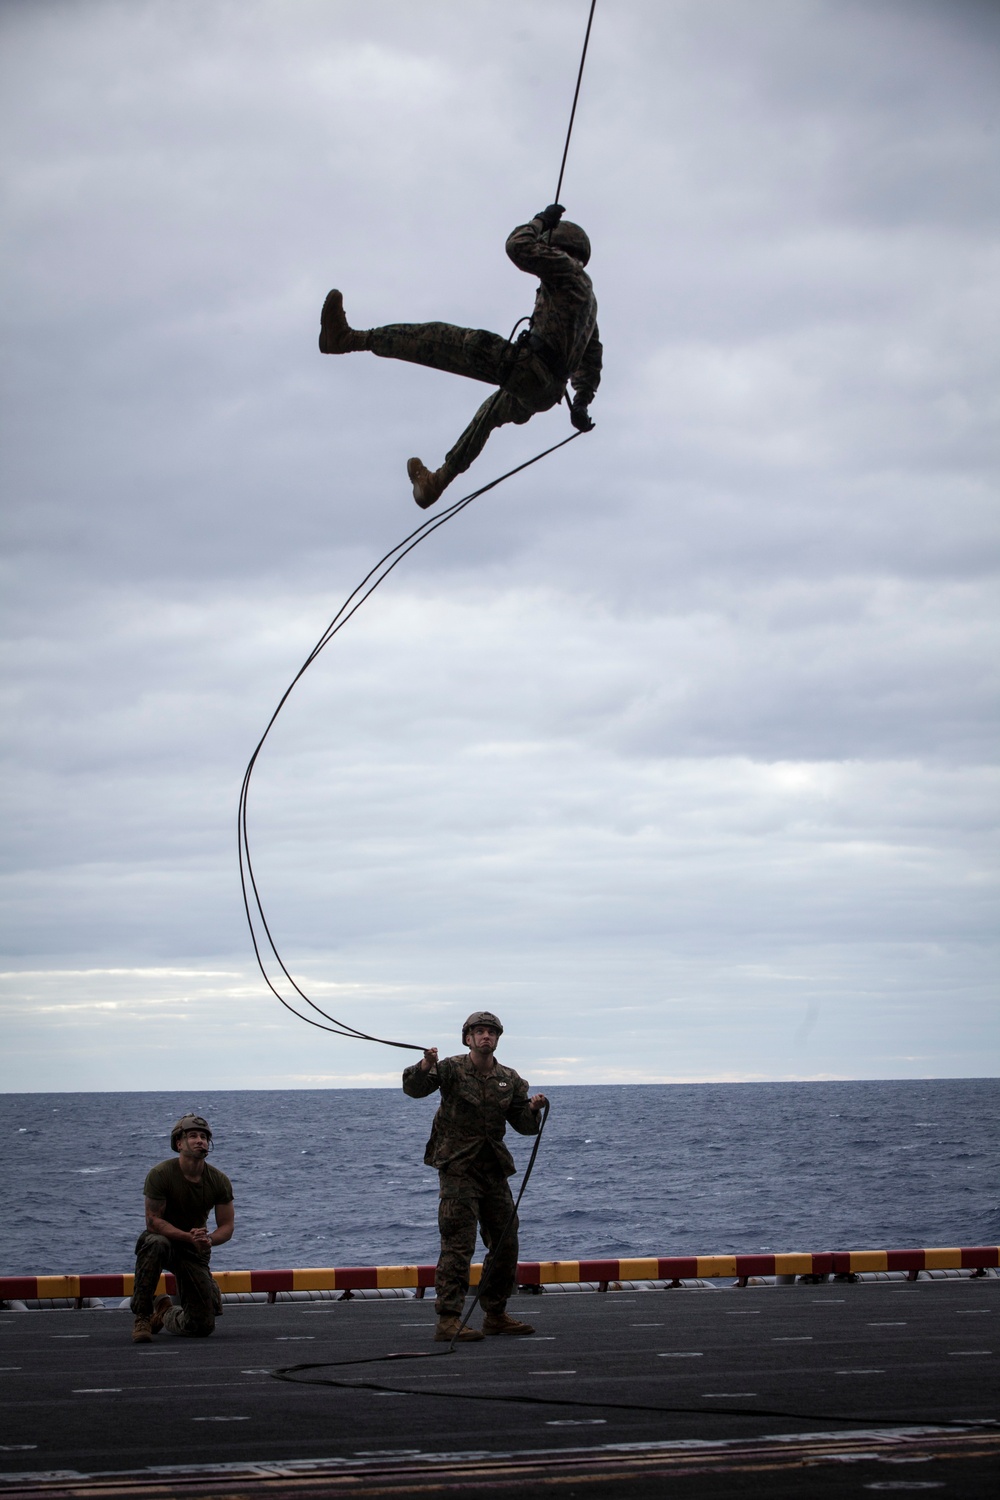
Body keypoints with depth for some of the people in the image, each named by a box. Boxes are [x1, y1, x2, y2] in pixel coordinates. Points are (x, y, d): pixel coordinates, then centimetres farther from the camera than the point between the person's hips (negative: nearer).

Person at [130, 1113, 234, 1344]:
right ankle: (143, 1316, -28)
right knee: (155, 1244, -43)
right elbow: (153, 1221, -19)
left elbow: (227, 1227, -4)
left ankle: (166, 1314, 32)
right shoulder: (160, 1175, -19)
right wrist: (189, 1237, -32)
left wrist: (208, 1240, -27)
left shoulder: (219, 1181, -8)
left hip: (195, 1249, 3)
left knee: (202, 1327, -5)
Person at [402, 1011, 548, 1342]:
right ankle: (448, 1320, -12)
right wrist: (425, 1066, -36)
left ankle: (496, 1315, 25)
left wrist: (532, 1109, -11)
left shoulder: (510, 1080, 10)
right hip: (458, 1168, -6)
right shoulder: (451, 1070, -3)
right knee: (458, 1244, -12)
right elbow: (414, 1088, -16)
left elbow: (524, 1125, 10)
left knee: (505, 1243, 11)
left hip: (494, 1170, 6)